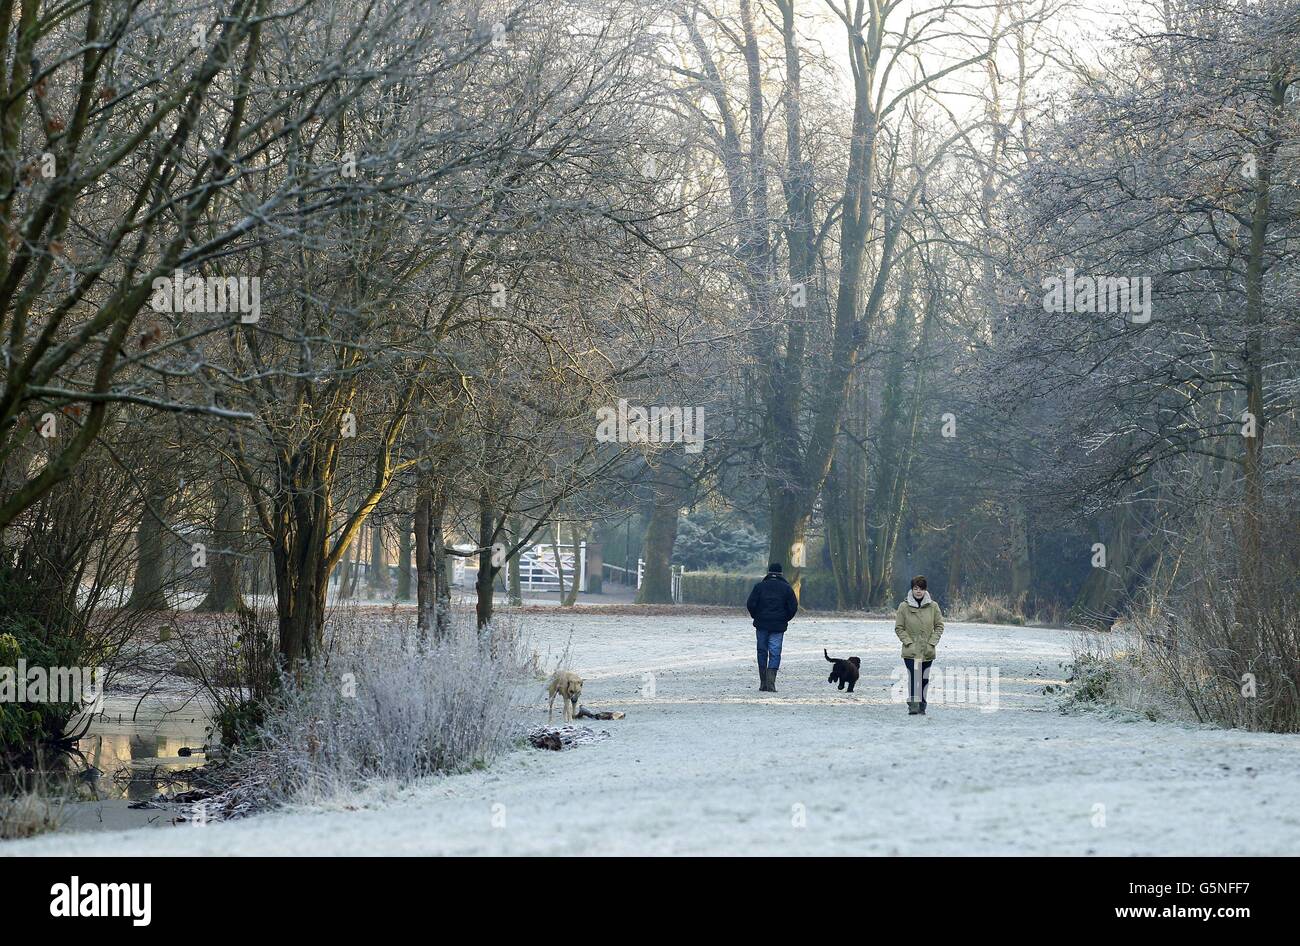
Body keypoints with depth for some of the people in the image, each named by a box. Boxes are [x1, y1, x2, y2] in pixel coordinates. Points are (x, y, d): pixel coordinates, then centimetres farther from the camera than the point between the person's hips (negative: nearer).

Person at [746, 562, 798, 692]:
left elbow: (750, 604, -4)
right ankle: (771, 682, -14)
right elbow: (793, 607, -2)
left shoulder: (759, 586, 0)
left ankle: (763, 683, 15)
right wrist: (785, 619, 13)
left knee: (762, 652, 13)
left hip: (762, 624, 1)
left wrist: (757, 617, 11)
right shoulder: (786, 588, 0)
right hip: (778, 627, -1)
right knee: (775, 653, -1)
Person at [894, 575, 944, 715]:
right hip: (911, 651, -2)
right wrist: (908, 642, -8)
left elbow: (939, 626, 8)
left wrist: (932, 643, -3)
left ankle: (922, 706, 17)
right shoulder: (904, 607, -2)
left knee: (924, 679, 7)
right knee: (913, 677, -16)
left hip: (928, 651, 2)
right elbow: (899, 628, 2)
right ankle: (913, 705, -17)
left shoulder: (933, 606, 2)